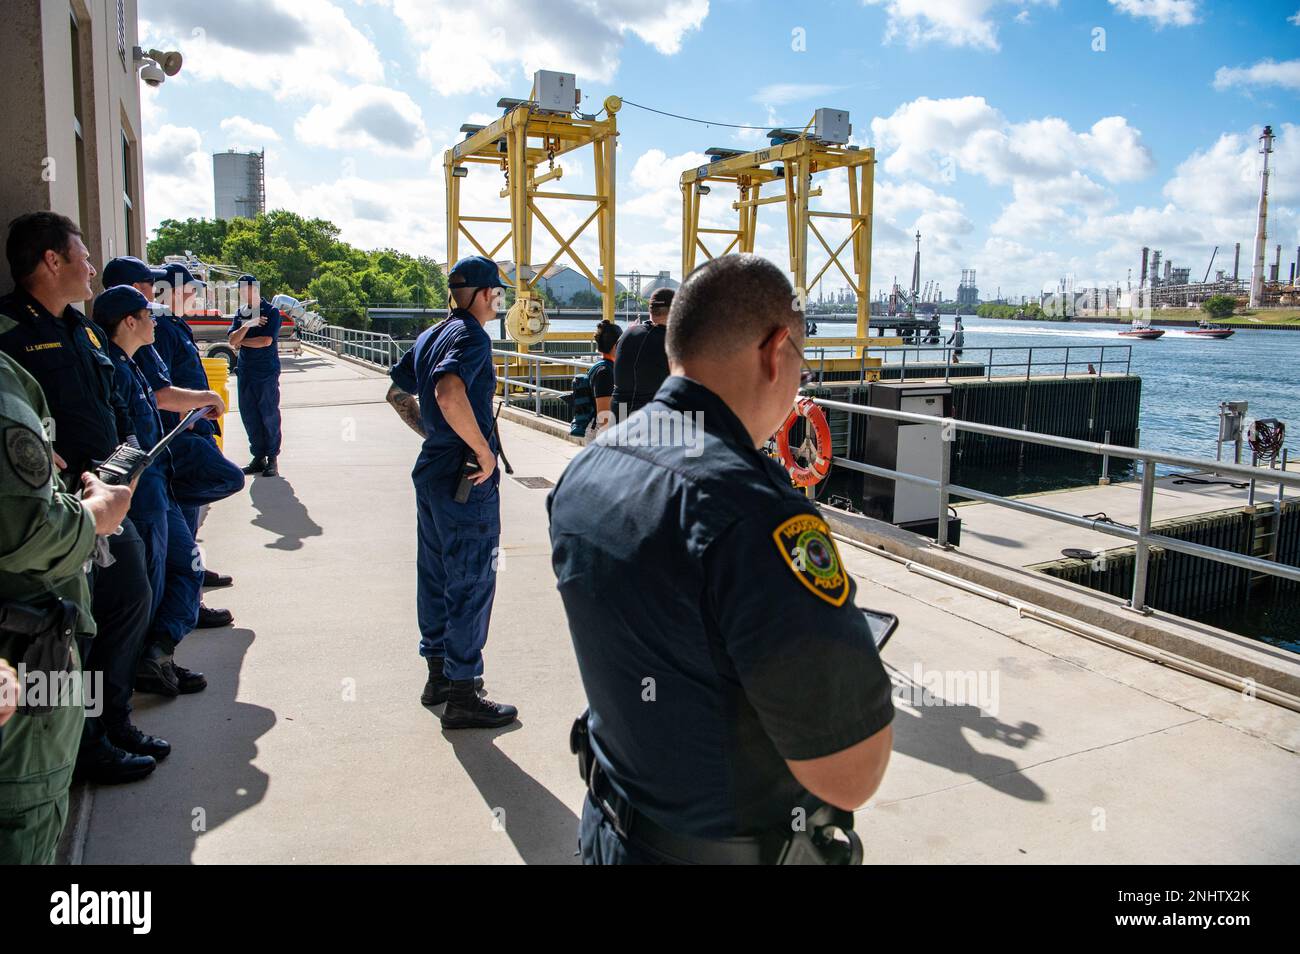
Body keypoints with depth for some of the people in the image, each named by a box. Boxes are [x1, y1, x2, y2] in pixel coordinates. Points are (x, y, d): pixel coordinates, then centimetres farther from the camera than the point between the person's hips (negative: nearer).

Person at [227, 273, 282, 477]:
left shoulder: (271, 311, -5)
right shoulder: (241, 313, 12)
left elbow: (266, 341, -15)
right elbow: (232, 340, 1)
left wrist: (242, 341, -2)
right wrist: (247, 325, -14)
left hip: (267, 372, -6)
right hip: (245, 372, 6)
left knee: (269, 416, -2)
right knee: (248, 415, 7)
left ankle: (272, 459, 5)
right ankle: (258, 457, 16)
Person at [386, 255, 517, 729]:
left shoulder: (431, 335, 12)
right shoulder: (471, 336, -16)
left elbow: (398, 394, 20)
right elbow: (449, 394, -33)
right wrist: (484, 450, -24)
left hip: (432, 470, 9)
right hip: (467, 480, -9)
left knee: (435, 575, 17)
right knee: (471, 583, 0)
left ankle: (438, 675, 31)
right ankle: (462, 695, 9)